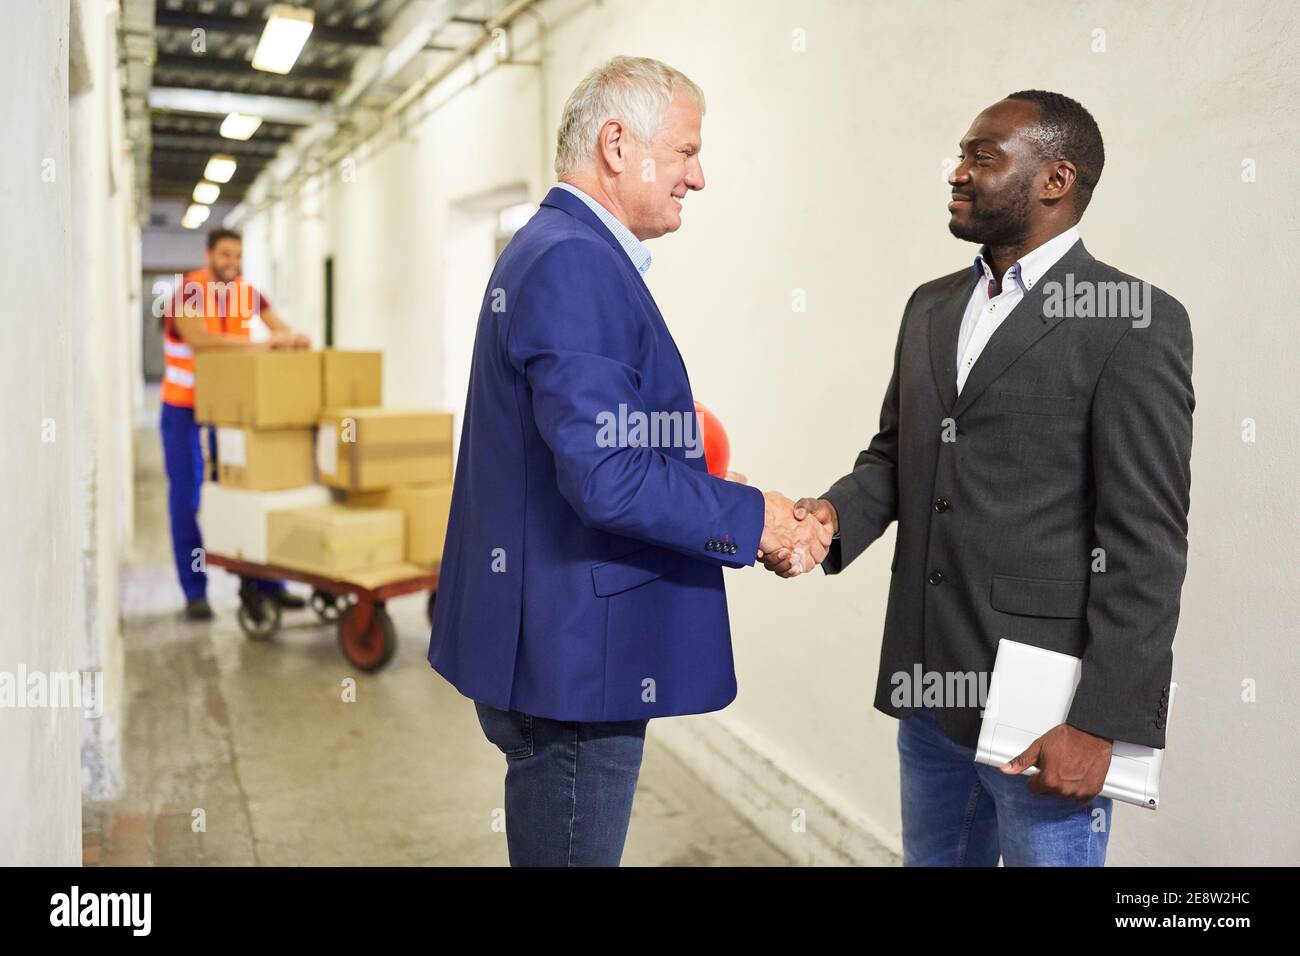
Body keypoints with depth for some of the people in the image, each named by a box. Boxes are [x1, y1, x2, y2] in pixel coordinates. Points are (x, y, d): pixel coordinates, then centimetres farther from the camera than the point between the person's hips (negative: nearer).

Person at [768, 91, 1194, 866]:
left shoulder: (1136, 324, -11)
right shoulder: (932, 307, 10)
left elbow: (1146, 544, -14)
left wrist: (1100, 721, -16)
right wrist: (835, 515, -7)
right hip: (931, 682, 7)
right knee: (934, 856, 21)